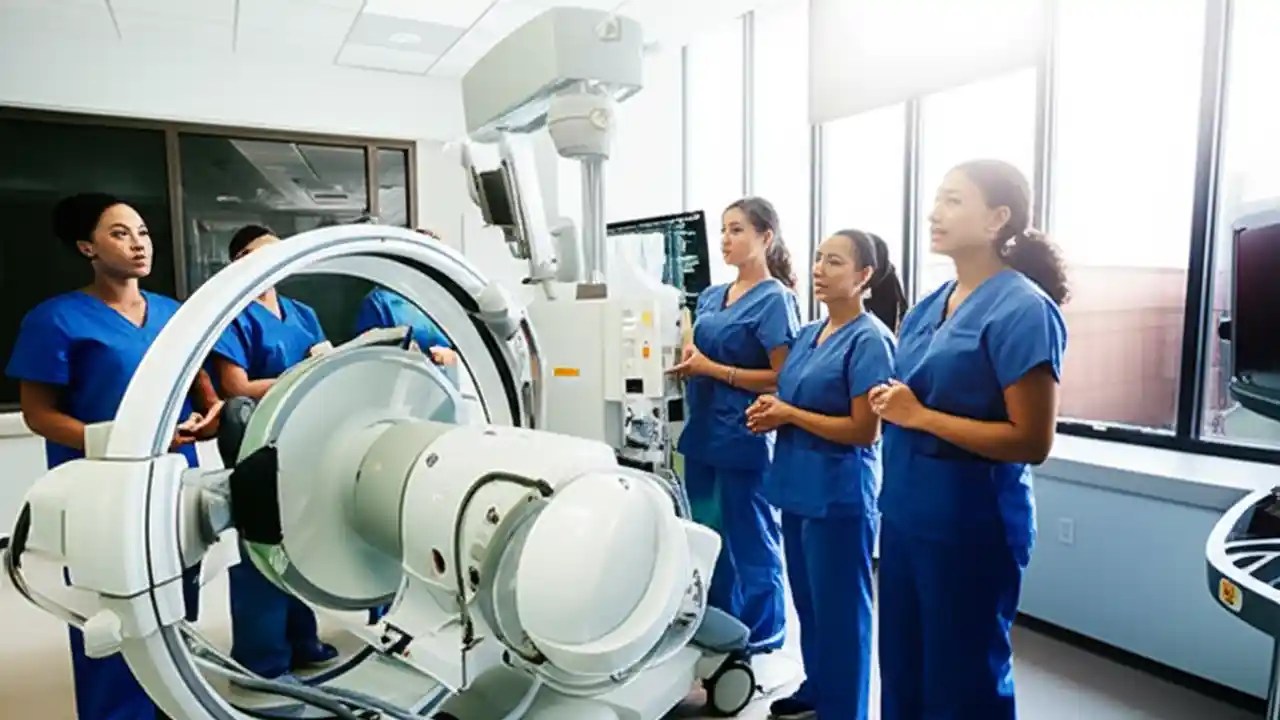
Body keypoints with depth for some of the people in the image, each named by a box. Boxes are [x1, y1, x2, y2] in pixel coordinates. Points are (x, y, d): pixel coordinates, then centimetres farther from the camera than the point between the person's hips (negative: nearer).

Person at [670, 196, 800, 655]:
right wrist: (685, 362, -1)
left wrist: (712, 369, -18)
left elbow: (782, 379, -13)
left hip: (744, 438, -7)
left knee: (749, 541, 5)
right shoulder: (710, 297, 13)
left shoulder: (774, 299, -8)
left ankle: (759, 643, 23)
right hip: (703, 433, 7)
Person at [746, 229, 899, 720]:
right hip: (799, 486, 8)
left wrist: (789, 415, -15)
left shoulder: (869, 339, -14)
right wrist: (769, 410, -3)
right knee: (808, 600, 21)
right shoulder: (808, 335, 10)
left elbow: (865, 430, -19)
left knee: (839, 607, 7)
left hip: (839, 494, -8)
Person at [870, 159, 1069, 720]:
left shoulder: (1023, 309, -15)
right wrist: (887, 403, -2)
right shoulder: (929, 306, 8)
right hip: (906, 514, 7)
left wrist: (920, 416, -19)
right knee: (902, 670, 21)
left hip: (972, 525, -7)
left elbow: (1032, 442, -19)